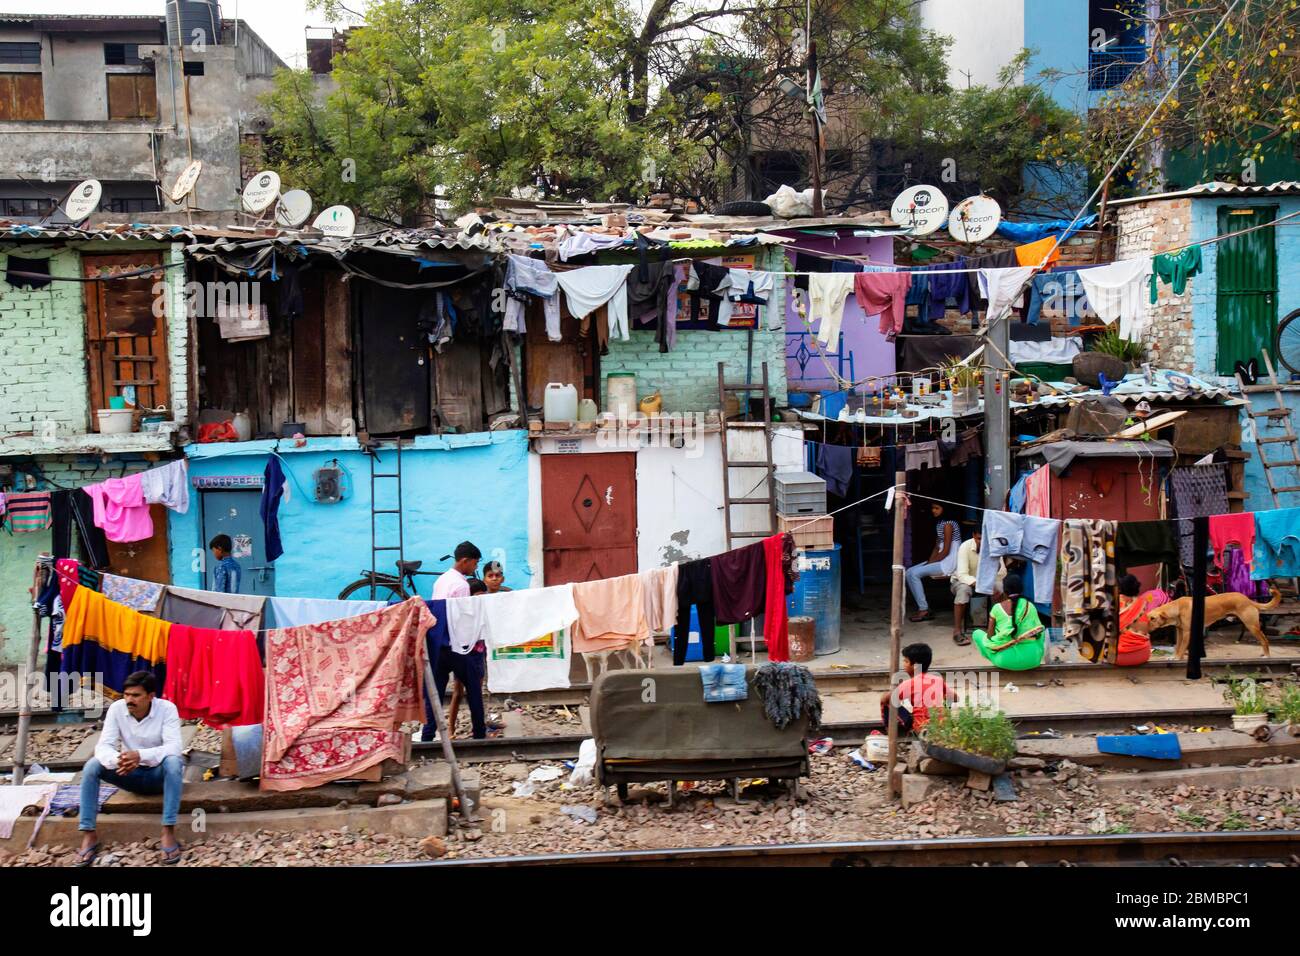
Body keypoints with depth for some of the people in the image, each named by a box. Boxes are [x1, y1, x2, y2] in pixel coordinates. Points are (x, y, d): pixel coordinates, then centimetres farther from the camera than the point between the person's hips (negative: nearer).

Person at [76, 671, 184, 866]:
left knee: (173, 761, -37)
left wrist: (140, 755, -47)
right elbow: (103, 746, -20)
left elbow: (173, 747, -30)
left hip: (159, 773, -3)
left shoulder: (167, 709, -20)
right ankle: (88, 836, -20)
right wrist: (117, 760, -44)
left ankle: (169, 833, -36)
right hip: (130, 774, 3)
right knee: (91, 765, -22)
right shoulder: (116, 708, -13)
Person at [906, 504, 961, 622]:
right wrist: (929, 562, 0)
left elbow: (946, 551, -18)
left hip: (949, 561, -10)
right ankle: (922, 608, -1)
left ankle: (924, 610, -11)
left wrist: (930, 563, -13)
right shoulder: (939, 523, 15)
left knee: (915, 574, -18)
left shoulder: (948, 524, -15)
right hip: (941, 560, 10)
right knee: (910, 572, 0)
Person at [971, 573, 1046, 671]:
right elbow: (1038, 631, 10)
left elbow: (990, 636, 0)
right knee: (1042, 632, 35)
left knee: (977, 634, 21)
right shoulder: (1030, 606, 1)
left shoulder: (997, 608, -5)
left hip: (1005, 660, -2)